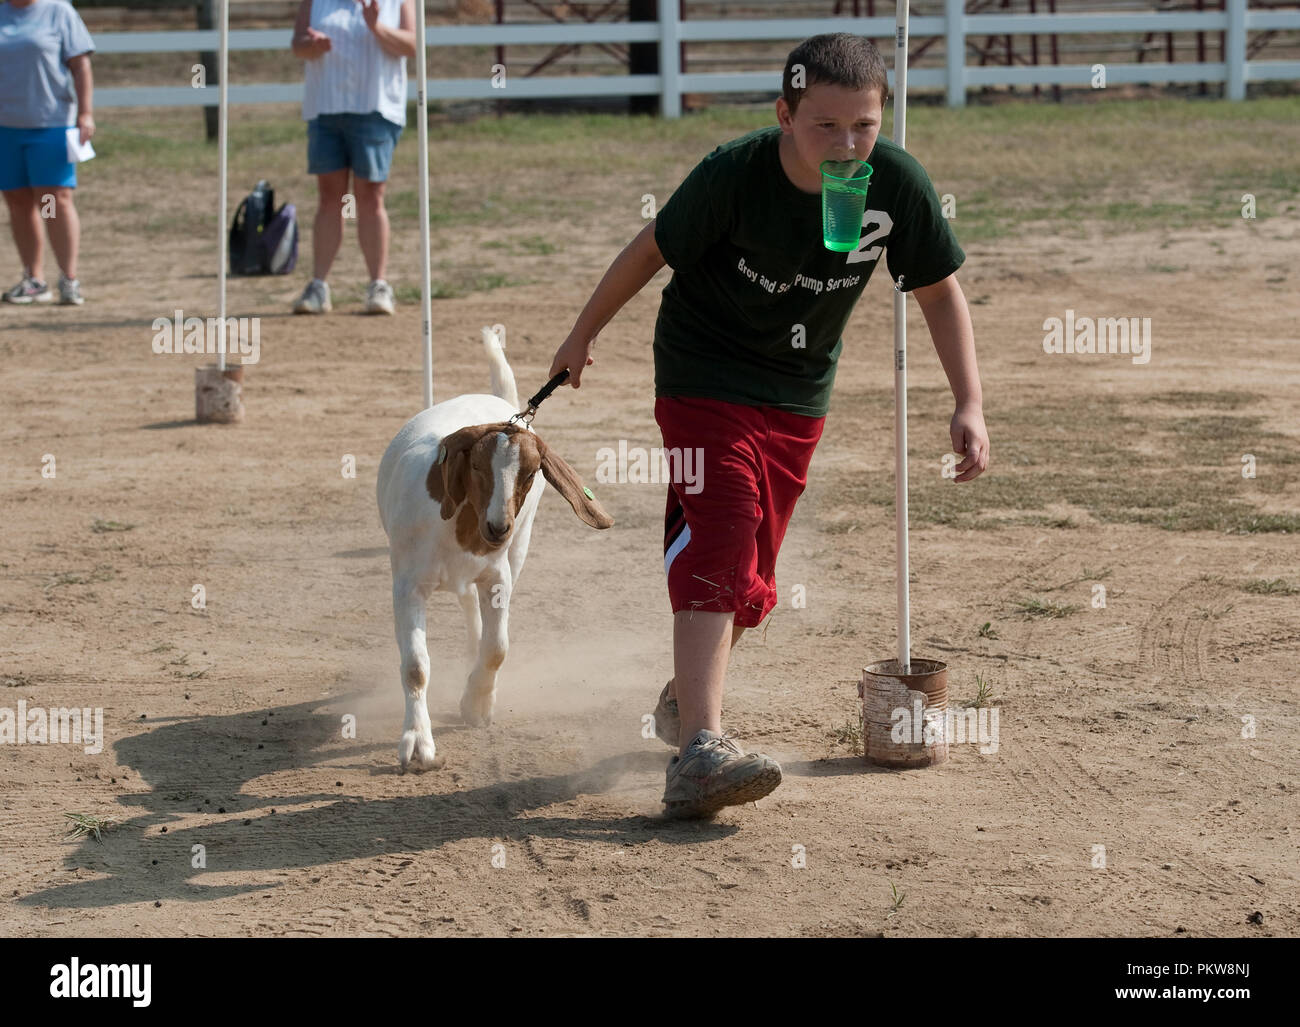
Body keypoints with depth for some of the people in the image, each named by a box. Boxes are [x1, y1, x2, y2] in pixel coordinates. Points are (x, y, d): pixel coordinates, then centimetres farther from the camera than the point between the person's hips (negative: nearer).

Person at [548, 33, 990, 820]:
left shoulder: (898, 183, -18)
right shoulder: (734, 175, -26)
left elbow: (939, 290, -2)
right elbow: (653, 250, -8)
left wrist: (970, 405, -8)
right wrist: (584, 336, 5)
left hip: (799, 399, 4)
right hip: (705, 378, -4)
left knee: (751, 577, 11)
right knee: (720, 540, -22)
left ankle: (686, 697, 40)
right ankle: (699, 752, -32)